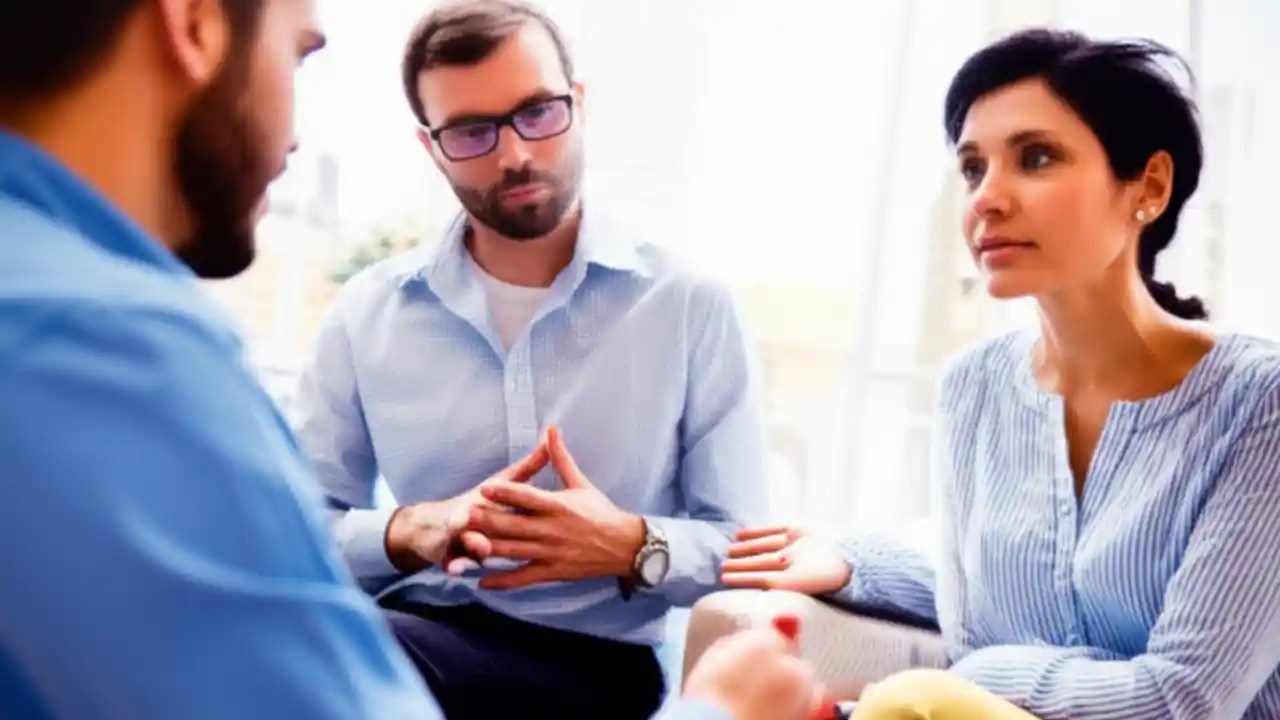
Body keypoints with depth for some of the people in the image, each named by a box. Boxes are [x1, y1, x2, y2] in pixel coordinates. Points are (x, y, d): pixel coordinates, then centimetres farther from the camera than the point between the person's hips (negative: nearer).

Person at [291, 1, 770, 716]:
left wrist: (633, 548, -20)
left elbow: (747, 554, 1)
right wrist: (408, 531, -17)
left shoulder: (692, 306, -1)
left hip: (593, 658, -2)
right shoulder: (366, 314, 5)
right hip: (407, 633, 3)